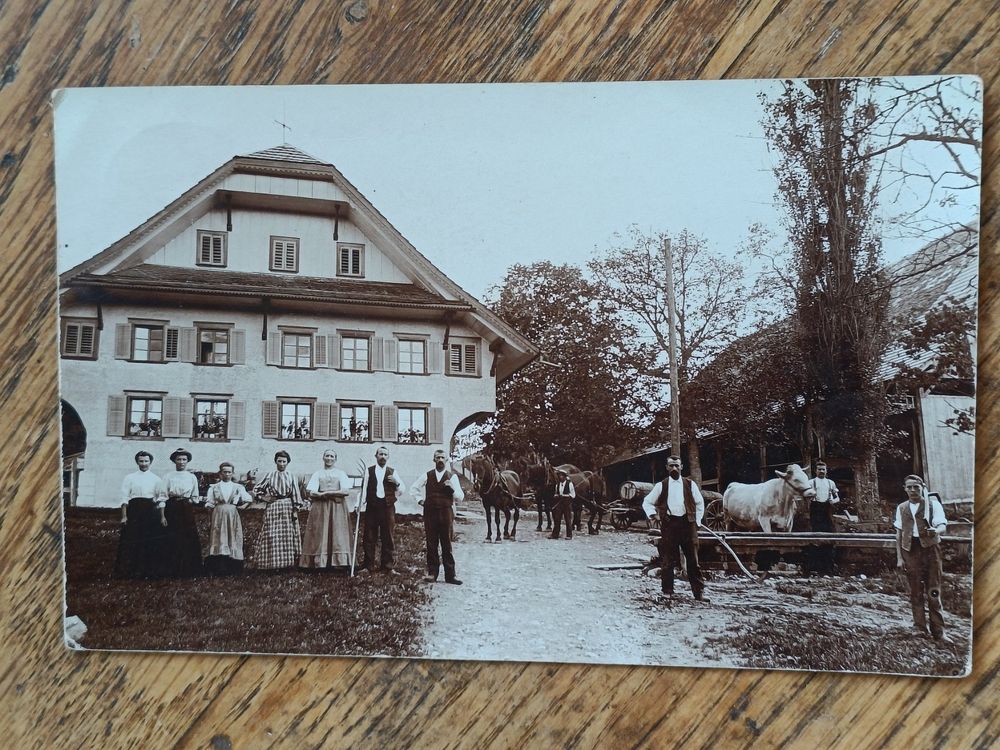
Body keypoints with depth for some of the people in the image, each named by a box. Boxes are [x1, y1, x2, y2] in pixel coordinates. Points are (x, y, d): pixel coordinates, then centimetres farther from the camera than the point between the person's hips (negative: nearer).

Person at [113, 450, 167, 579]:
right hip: (134, 510, -1)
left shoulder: (156, 479, 10)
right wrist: (124, 516, -8)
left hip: (151, 511, 1)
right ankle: (130, 571, 6)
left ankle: (151, 571, 8)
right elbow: (124, 498, 2)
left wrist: (162, 517, -1)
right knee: (131, 541, -3)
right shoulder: (130, 478, 8)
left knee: (152, 542, -1)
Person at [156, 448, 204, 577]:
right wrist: (162, 516, -12)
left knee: (190, 540, -1)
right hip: (172, 510, -2)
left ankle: (189, 570, 8)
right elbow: (162, 496, -4)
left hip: (187, 510, 2)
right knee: (171, 541, -4)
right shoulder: (167, 476, 3)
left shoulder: (192, 477, 11)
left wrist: (189, 501, -5)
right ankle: (172, 570, 5)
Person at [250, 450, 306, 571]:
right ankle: (273, 563, -2)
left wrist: (295, 510, -3)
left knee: (287, 536, -1)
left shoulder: (291, 476, 6)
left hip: (288, 508, 0)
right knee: (272, 537, -4)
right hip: (272, 508, 0)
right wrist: (264, 498, -2)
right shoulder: (269, 475, 6)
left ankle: (287, 562, 2)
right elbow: (256, 489, 12)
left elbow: (295, 494, 3)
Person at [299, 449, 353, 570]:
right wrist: (321, 495, -16)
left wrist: (327, 493, -10)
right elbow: (309, 492, -1)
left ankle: (338, 561, -7)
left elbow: (345, 491, -5)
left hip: (337, 507, 0)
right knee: (319, 535, -5)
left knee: (337, 533, -7)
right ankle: (319, 563, -5)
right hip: (320, 508, 1)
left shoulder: (340, 474, 10)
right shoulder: (317, 474, 11)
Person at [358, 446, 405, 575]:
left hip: (388, 507, 0)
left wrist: (396, 482, -9)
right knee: (369, 538, 1)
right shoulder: (369, 471, 10)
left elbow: (403, 489, 10)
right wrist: (360, 505, -4)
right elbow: (363, 489, 5)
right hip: (372, 507, 0)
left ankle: (389, 567, 6)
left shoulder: (392, 472, 11)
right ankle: (367, 566, 7)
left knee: (388, 538, 1)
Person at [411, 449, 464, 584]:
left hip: (446, 513, -1)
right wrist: (420, 500, 8)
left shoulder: (452, 477, 3)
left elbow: (460, 497, -1)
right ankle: (432, 573, 12)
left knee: (446, 545, 1)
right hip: (430, 513, 1)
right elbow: (414, 488, 20)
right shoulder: (427, 476, 7)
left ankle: (450, 575, 6)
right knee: (431, 545, 4)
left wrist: (452, 487, -17)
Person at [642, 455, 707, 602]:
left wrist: (697, 521, 8)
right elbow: (647, 502, 14)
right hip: (669, 524, 0)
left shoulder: (690, 484, 9)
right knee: (668, 560, 1)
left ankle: (698, 592, 5)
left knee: (693, 560, 1)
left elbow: (700, 503, 15)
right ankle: (667, 591, 12)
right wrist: (653, 514, -1)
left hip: (687, 523, 0)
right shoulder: (661, 486, 8)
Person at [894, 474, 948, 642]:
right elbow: (899, 533, 13)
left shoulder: (933, 504, -1)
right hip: (910, 549, 3)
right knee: (915, 591, 7)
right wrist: (899, 557, 8)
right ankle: (920, 628, 16)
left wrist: (935, 530, -36)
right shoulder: (901, 508, 10)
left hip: (930, 548, -3)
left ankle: (938, 630, 5)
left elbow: (943, 526, -12)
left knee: (933, 591, -2)